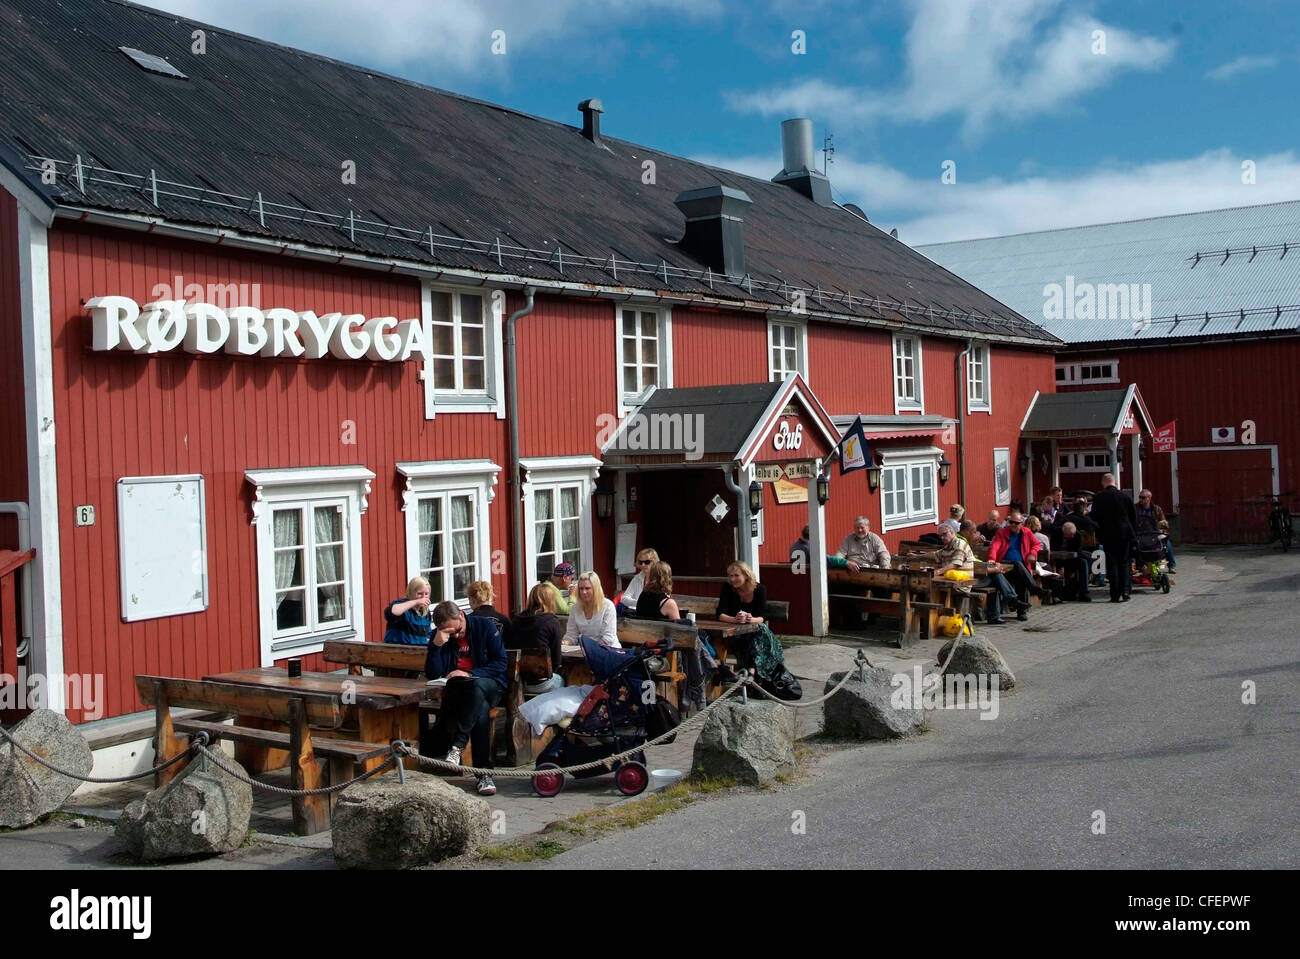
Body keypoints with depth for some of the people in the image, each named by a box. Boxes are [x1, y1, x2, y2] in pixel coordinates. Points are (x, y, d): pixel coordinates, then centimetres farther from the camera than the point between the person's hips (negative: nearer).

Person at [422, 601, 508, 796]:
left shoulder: (485, 626, -2)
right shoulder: (437, 636, 4)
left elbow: (501, 663, -4)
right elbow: (432, 675, -4)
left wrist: (470, 674, -16)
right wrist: (436, 645, -19)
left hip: (490, 685, -1)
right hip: (456, 690, 1)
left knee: (478, 686, -39)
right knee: (481, 711, -33)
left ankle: (457, 745, -40)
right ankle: (484, 772, -34)